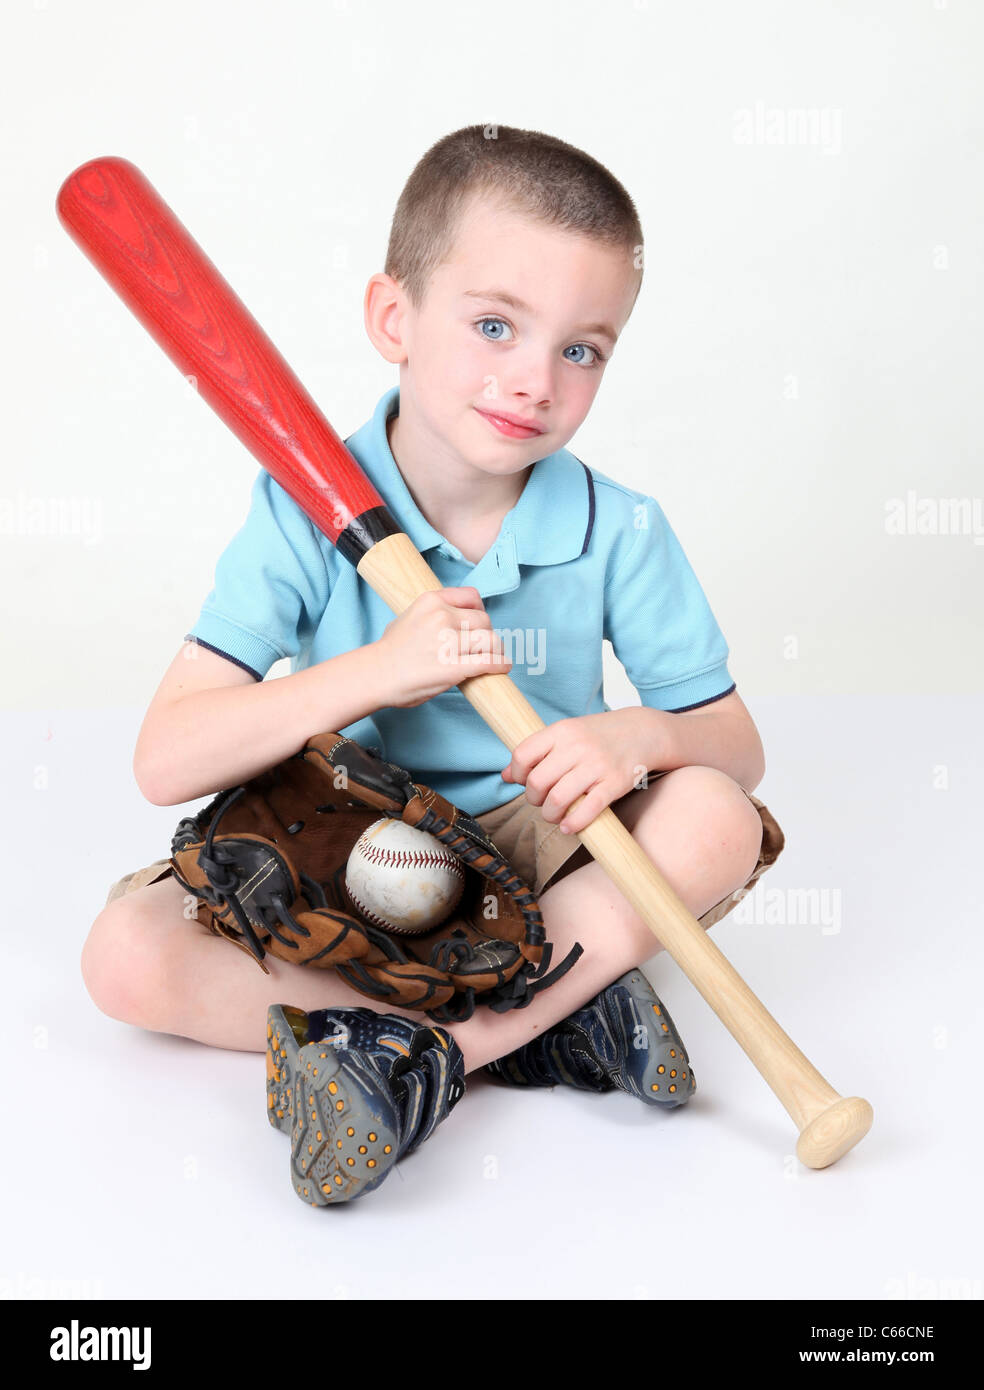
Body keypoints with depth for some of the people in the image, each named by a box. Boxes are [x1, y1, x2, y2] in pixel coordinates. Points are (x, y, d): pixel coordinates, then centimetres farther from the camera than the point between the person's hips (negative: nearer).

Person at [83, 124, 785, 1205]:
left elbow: (737, 744, -4)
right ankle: (557, 1003, -24)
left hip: (535, 849, 1)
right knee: (126, 954, -23)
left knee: (713, 821, -26)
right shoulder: (305, 513, -14)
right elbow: (164, 763, -20)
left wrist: (638, 735, -28)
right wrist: (372, 673, -32)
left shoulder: (621, 532, -10)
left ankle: (425, 1052, -27)